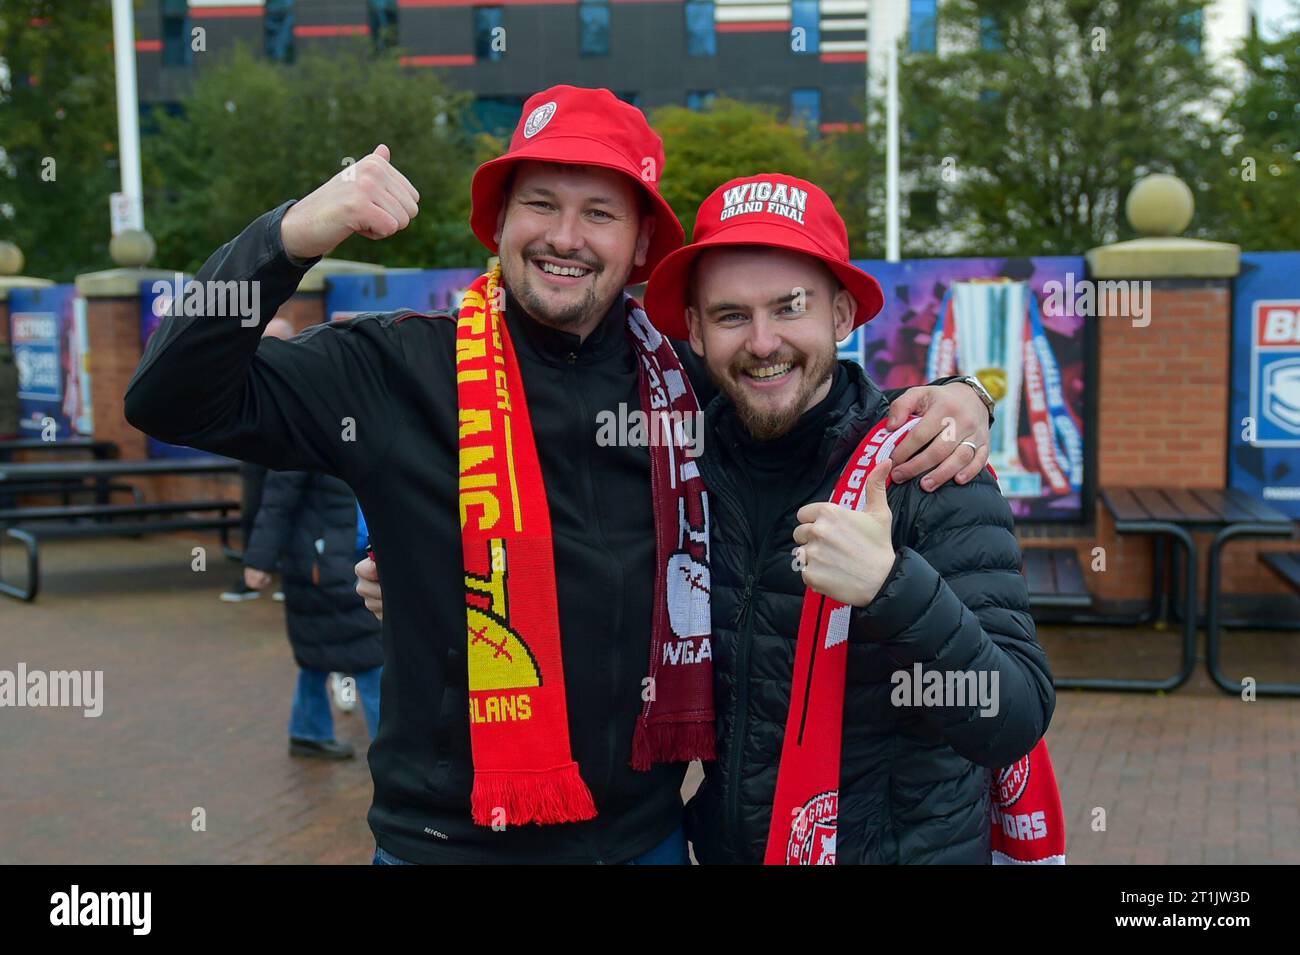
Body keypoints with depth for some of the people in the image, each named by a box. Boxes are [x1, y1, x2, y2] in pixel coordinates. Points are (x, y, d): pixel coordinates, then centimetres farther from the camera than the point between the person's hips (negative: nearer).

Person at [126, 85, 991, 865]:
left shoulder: (688, 381, 1)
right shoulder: (400, 372, -7)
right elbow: (176, 400, -10)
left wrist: (943, 400, -4)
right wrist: (290, 239, -22)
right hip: (449, 839, -2)